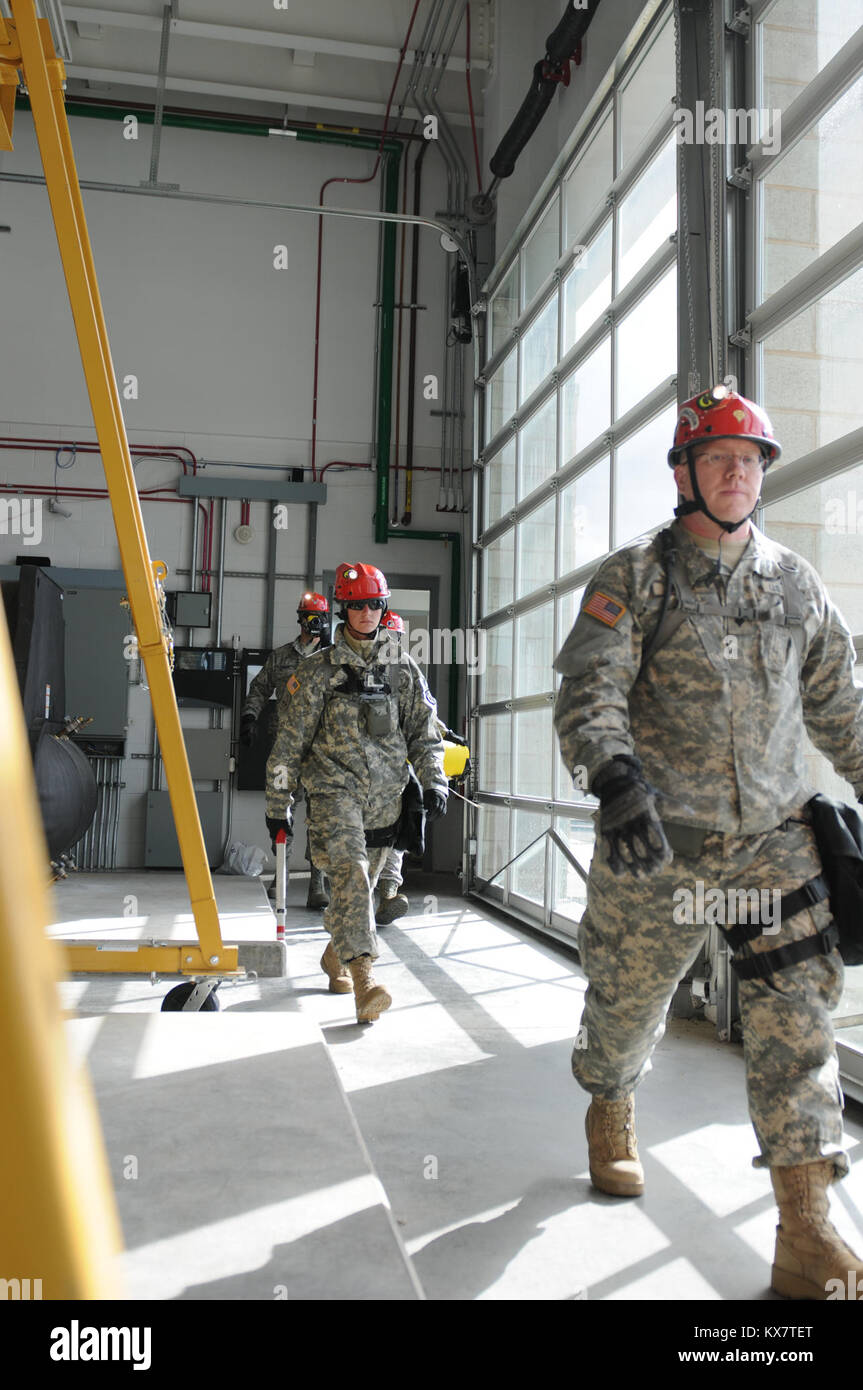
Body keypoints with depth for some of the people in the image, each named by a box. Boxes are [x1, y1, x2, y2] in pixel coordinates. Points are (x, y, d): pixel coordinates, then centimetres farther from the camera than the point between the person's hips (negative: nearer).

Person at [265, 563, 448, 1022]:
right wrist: (277, 806, 3)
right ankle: (363, 978, -27)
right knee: (351, 873, -22)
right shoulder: (317, 671, 1)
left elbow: (424, 730, 12)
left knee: (360, 884, 13)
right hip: (334, 789, -3)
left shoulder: (404, 669, 9)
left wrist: (433, 782, -2)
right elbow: (289, 742, 3)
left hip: (384, 796, 4)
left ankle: (336, 956, 37)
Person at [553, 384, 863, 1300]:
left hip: (774, 838, 3)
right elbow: (590, 691, -16)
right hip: (656, 842, -2)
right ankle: (610, 1115, 44)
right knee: (627, 999, 13)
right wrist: (617, 776, -33)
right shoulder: (633, 578, -3)